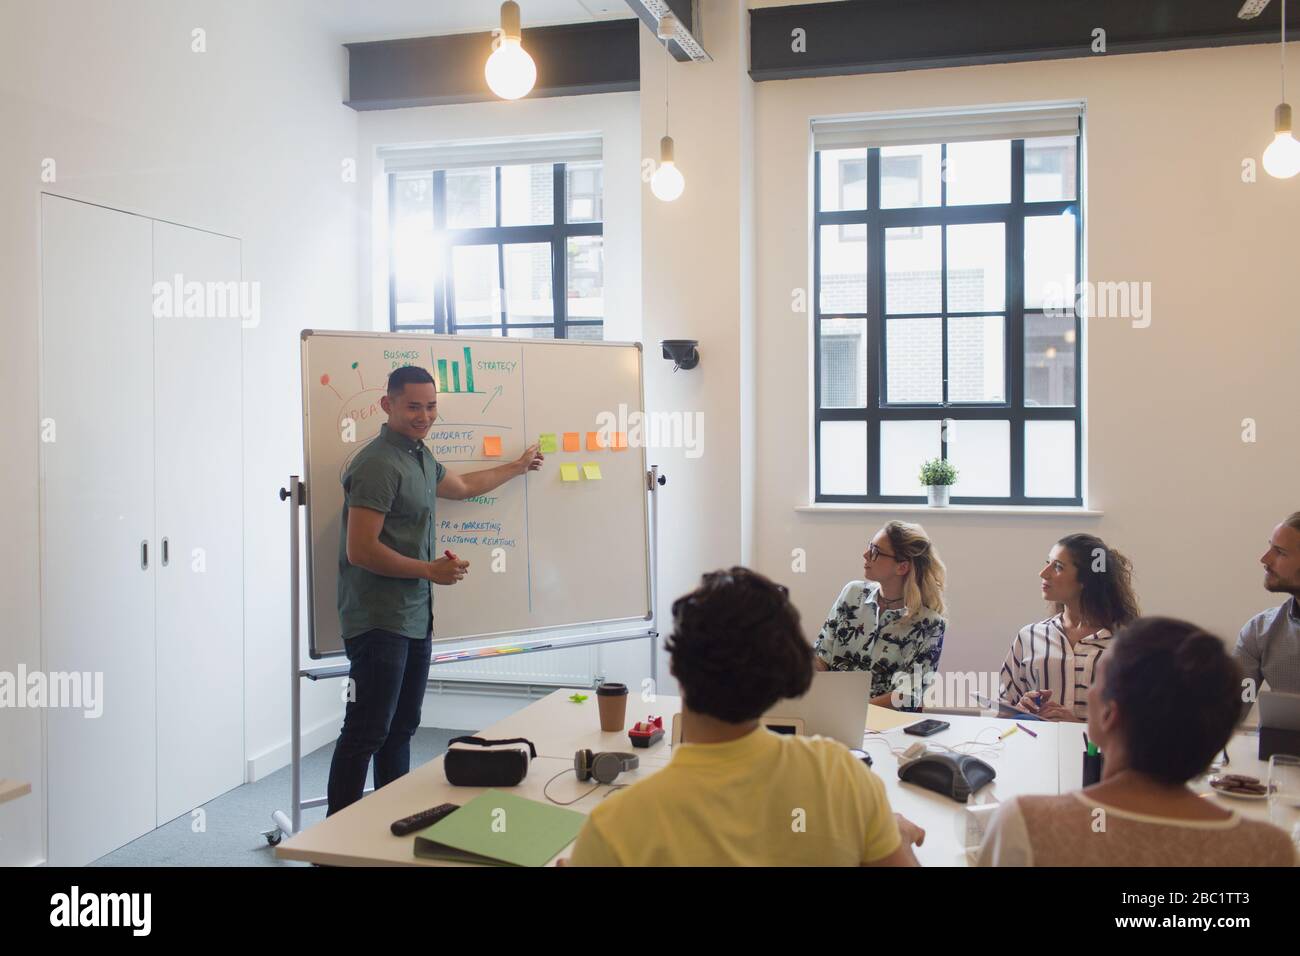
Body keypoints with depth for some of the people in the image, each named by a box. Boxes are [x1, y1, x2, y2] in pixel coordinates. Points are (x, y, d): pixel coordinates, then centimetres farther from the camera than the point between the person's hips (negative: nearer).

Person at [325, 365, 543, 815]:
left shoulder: (420, 457, 14)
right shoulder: (378, 464, -17)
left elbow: (461, 485, 36)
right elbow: (360, 551, -21)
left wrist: (518, 467, 46)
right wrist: (431, 570, -14)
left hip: (415, 619, 10)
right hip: (379, 622, -10)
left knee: (401, 728, 15)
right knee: (366, 733, -6)